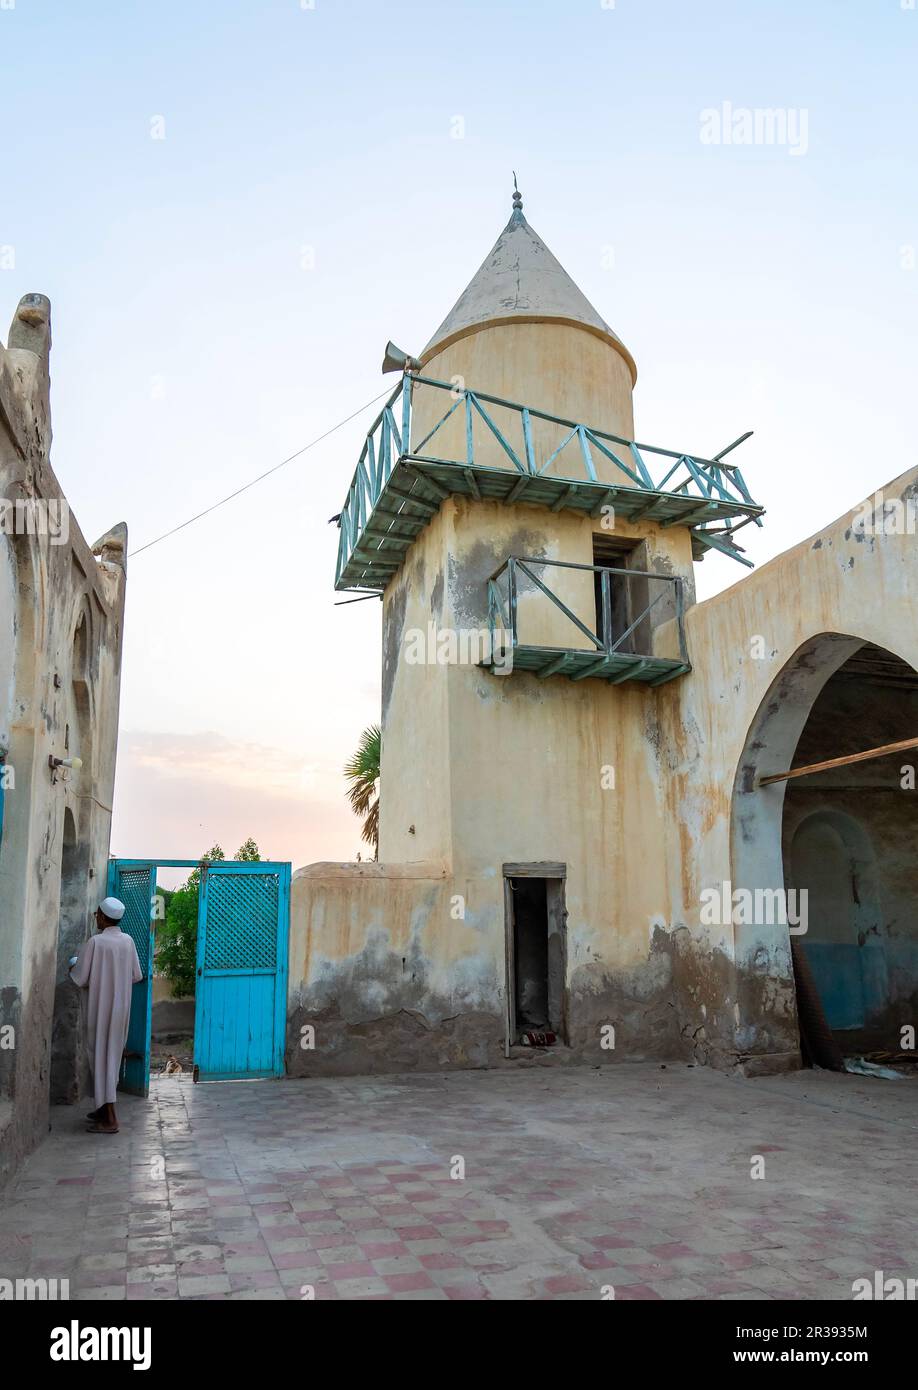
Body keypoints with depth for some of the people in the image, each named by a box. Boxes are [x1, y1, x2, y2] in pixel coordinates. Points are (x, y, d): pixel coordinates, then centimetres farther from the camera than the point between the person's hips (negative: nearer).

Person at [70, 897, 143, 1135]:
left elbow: (79, 979, -12)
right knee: (113, 1056, 17)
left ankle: (110, 1119, -1)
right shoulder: (128, 941, 1)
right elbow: (137, 976, 7)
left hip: (101, 1009, -6)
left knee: (101, 1057, -1)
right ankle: (105, 1108, 29)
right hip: (121, 1008, 6)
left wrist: (73, 970, 9)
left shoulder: (95, 942, -15)